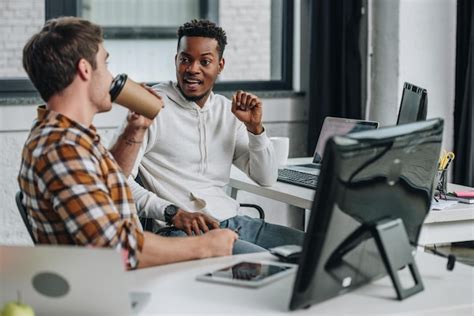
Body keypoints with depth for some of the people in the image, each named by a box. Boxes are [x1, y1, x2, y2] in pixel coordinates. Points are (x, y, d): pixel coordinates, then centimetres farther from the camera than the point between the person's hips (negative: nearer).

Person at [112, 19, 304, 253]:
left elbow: (266, 179, 16)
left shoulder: (229, 111, 15)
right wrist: (173, 213, -23)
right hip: (179, 231, -7)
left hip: (232, 222, 7)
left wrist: (254, 127, 1)